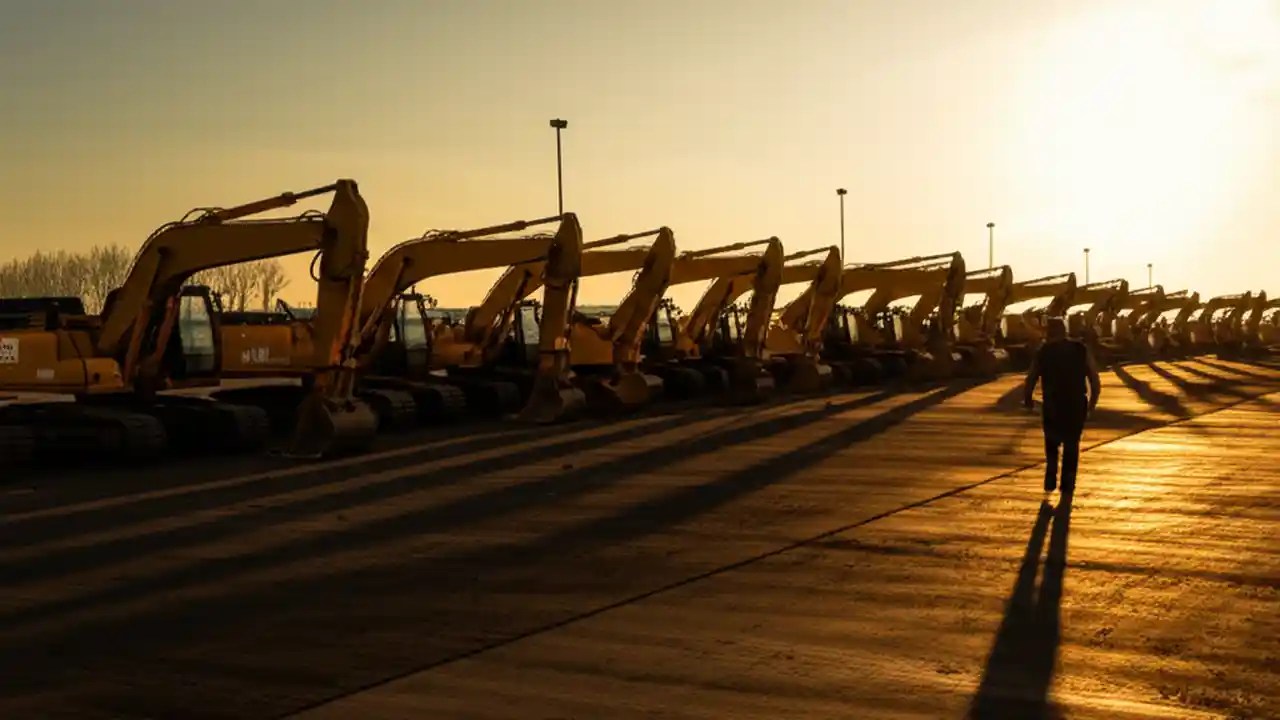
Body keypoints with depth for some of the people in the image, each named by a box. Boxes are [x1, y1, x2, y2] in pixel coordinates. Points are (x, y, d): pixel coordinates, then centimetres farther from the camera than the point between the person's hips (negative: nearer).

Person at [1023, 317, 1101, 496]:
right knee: (1071, 447, 22)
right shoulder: (1082, 350, 1)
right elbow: (1096, 382, -3)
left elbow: (1029, 384, -3)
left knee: (1052, 443, 26)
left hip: (1052, 409, 0)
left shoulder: (1042, 353, 0)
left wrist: (1027, 400, 17)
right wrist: (1092, 403, 14)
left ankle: (1051, 479, 11)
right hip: (1077, 408, 0)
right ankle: (1067, 486, 22)